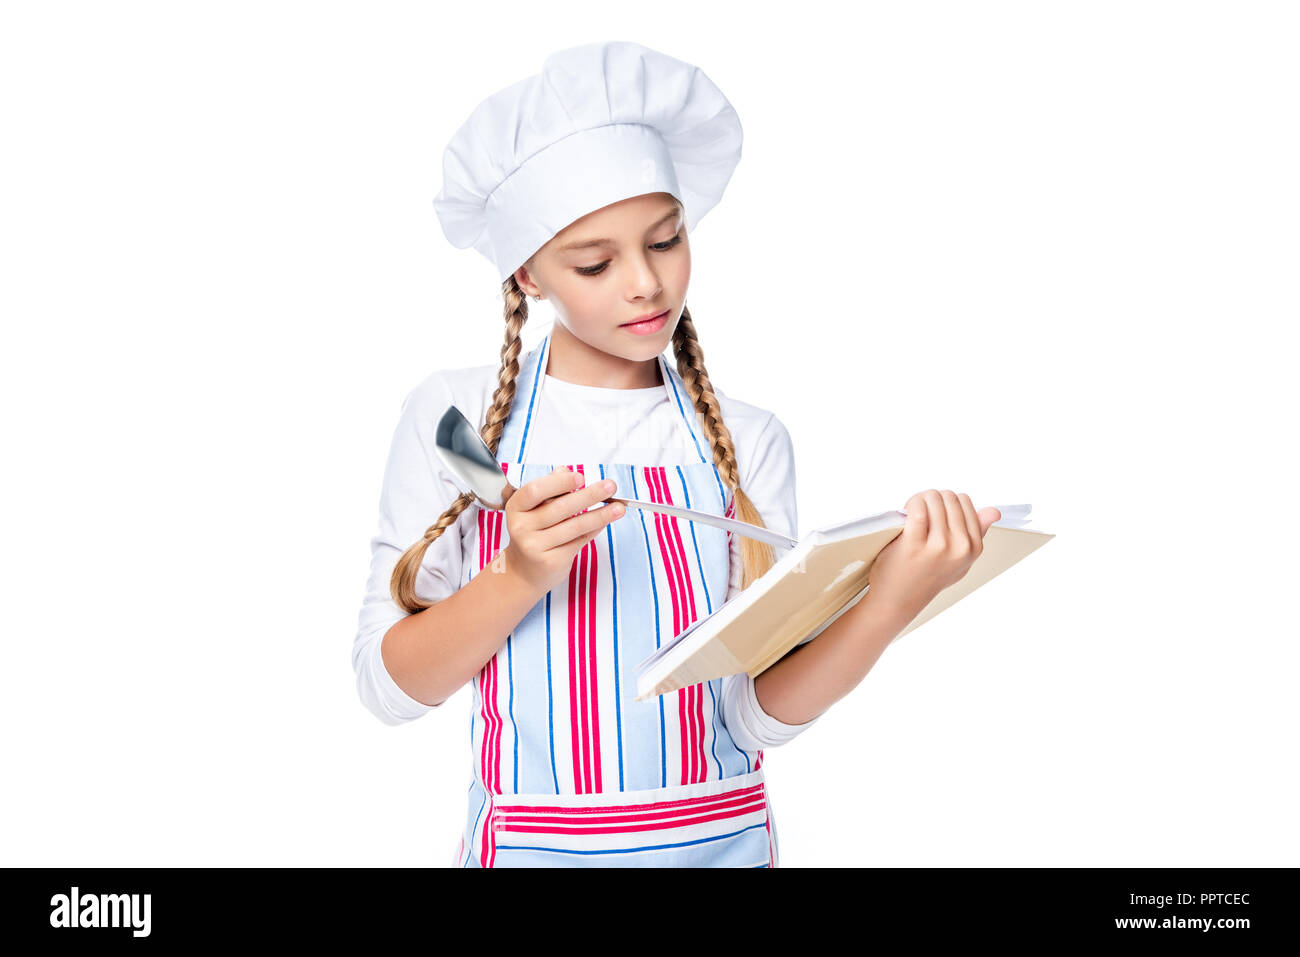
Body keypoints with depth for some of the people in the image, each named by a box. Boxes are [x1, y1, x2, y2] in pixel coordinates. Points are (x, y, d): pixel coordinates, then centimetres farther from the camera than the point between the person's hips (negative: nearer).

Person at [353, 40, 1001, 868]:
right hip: (534, 841, -1)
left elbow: (760, 715, -10)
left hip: (721, 839, 1)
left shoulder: (748, 441, -3)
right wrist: (519, 578, -22)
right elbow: (387, 685, -7)